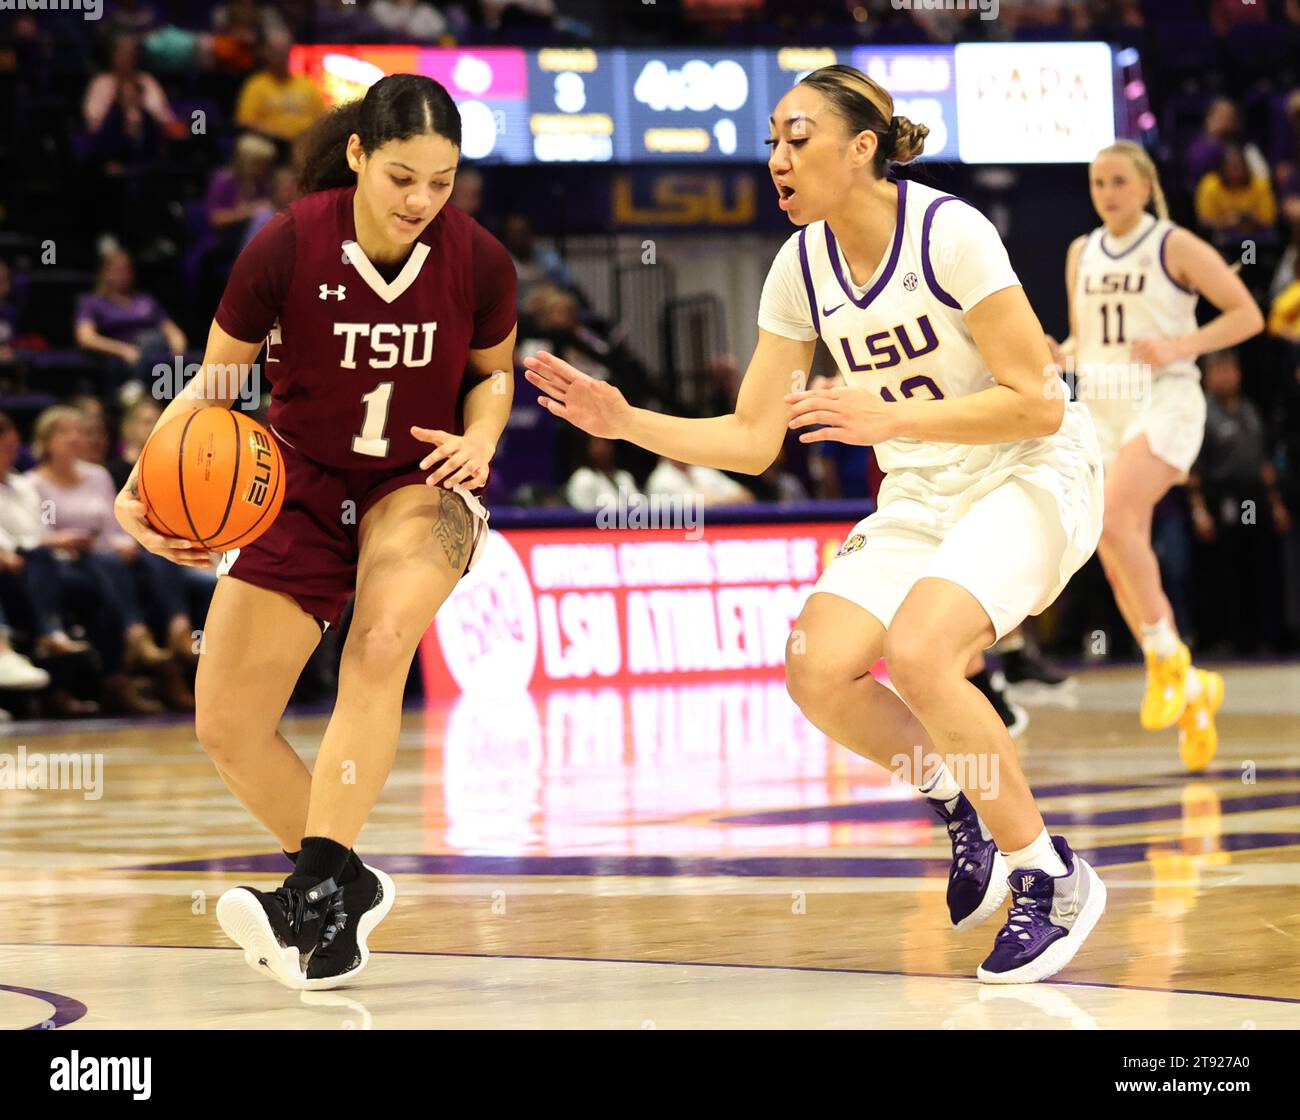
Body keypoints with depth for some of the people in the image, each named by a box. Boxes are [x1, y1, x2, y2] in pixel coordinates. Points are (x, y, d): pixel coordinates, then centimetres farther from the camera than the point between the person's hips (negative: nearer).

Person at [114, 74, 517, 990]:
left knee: (381, 643, -35)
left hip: (420, 483, -2)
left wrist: (480, 440, -15)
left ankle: (318, 886, -33)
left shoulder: (479, 262, -15)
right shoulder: (288, 247, -18)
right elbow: (216, 380, -6)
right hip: (302, 487, 2)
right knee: (226, 728, -1)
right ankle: (346, 886, 21)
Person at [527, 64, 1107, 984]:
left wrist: (885, 416, -27)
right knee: (817, 670, -15)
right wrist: (627, 422, -9)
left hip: (1033, 477, -6)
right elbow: (751, 441, 4)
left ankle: (1053, 878, -12)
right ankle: (957, 802, 13)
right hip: (921, 494, 6)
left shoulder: (950, 233, -19)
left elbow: (1038, 403, -20)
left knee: (918, 651, -30)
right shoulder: (802, 269, 0)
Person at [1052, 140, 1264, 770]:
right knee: (1118, 570, 0)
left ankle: (1167, 659, -14)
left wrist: (1178, 347, -17)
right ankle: (1193, 693, 15)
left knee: (1113, 521, -29)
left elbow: (1247, 315, -4)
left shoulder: (1175, 246, -4)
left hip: (1165, 404, -6)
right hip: (1102, 410, 6)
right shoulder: (1082, 254, 13)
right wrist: (1057, 356, 0)